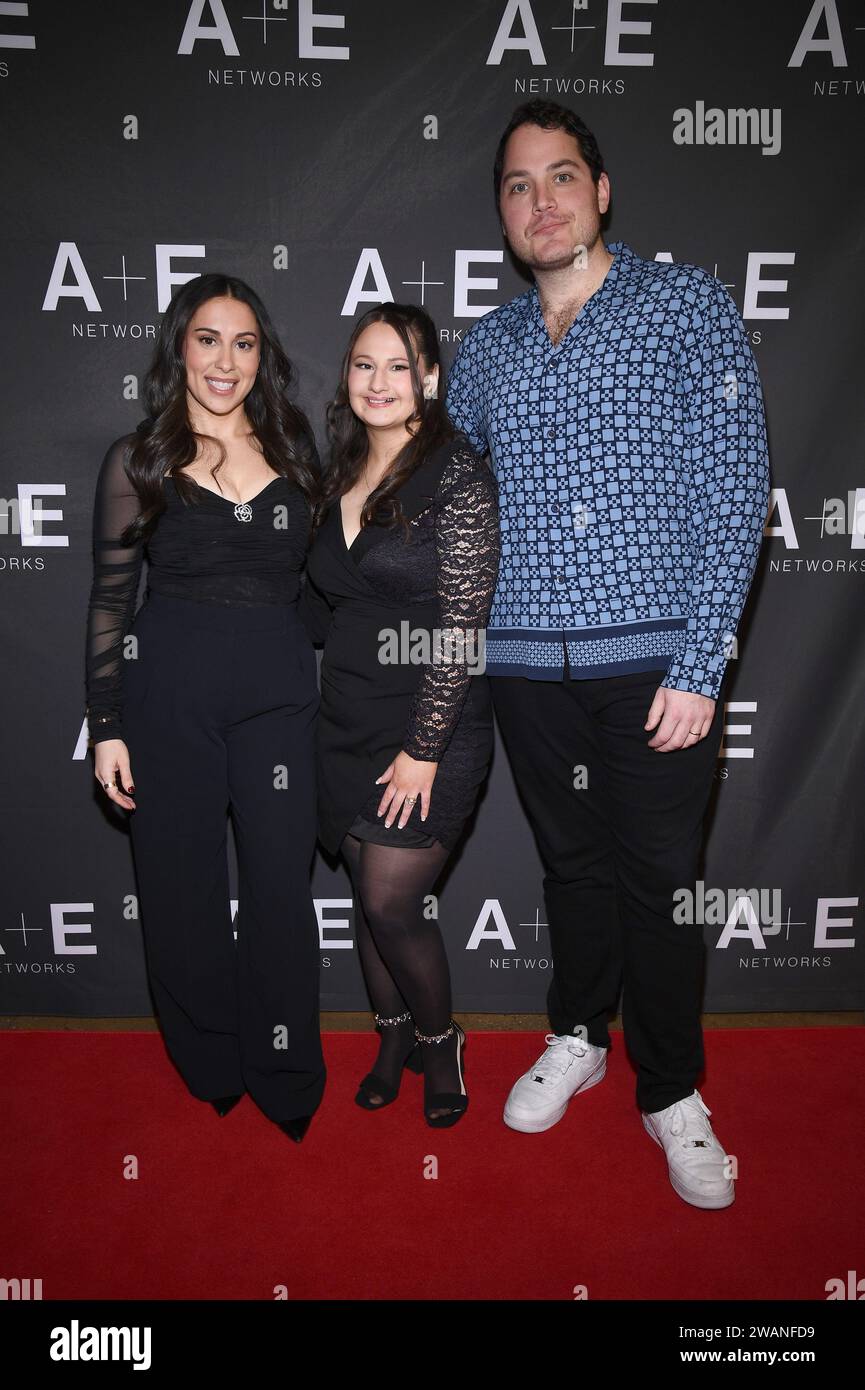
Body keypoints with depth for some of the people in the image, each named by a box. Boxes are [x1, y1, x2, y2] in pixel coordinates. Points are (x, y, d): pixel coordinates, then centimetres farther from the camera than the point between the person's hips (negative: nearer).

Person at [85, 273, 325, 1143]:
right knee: (182, 882, 8)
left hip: (277, 687, 2)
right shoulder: (138, 459, 2)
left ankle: (285, 1079, 23)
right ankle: (209, 1067, 30)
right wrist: (107, 726, -3)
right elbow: (110, 598, 2)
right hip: (169, 688, -1)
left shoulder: (291, 452, 9)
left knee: (280, 883, 4)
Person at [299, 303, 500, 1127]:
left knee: (390, 902, -4)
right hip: (347, 722, 6)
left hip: (431, 729, -6)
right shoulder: (341, 479, 10)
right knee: (369, 895, 13)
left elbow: (461, 625, -15)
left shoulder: (458, 477, -10)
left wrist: (425, 749, -16)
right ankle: (393, 1037, 35)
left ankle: (438, 1041, 24)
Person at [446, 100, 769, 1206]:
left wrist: (699, 668, -13)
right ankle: (577, 1039, 39)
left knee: (659, 876, 6)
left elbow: (733, 493, -6)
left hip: (655, 660, -3)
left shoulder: (687, 306, 1)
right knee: (572, 862, 17)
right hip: (524, 663, 3)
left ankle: (671, 1093, 27)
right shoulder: (483, 348, 12)